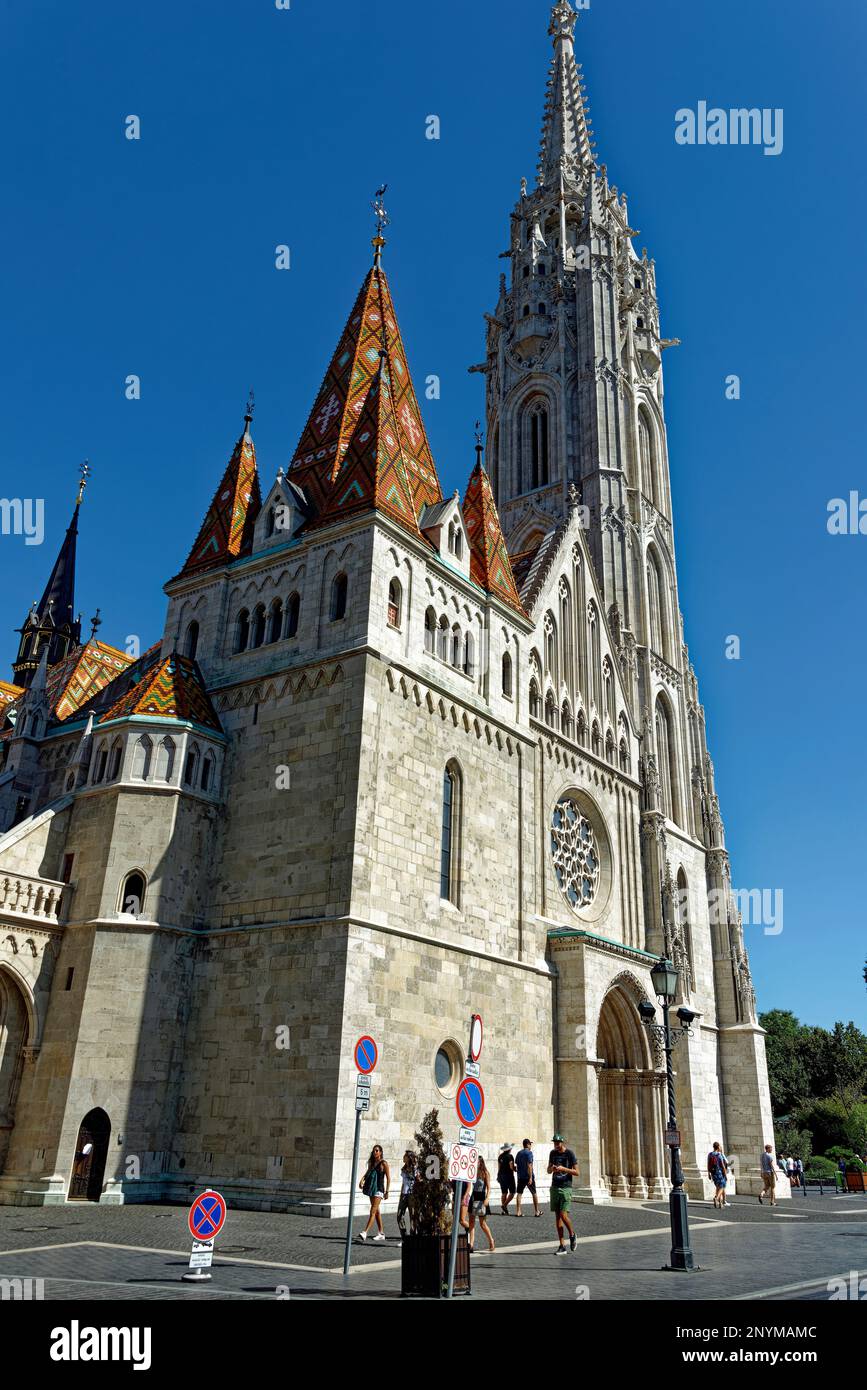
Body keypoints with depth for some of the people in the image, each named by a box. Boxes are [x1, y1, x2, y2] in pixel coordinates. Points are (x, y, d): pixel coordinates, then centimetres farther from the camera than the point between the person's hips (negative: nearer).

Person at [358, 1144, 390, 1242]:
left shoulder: (383, 1163, -7)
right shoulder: (371, 1163, 12)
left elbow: (388, 1178, -6)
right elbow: (368, 1173, 16)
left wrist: (387, 1192, -8)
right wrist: (362, 1180, -5)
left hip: (379, 1190, -7)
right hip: (371, 1189, 7)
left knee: (373, 1211, -12)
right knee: (377, 1211, 13)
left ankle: (365, 1233, -19)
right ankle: (381, 1233, 22)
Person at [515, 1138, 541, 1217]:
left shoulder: (519, 1153, 9)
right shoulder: (529, 1153, -11)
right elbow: (529, 1165, -19)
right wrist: (530, 1177, -21)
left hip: (520, 1177, 5)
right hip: (528, 1176, -5)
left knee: (519, 1193, 5)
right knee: (534, 1193, 8)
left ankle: (518, 1212, 1)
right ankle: (537, 1211, 14)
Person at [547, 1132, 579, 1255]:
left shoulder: (569, 1154, -6)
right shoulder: (552, 1153, 9)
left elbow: (576, 1172, -6)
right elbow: (548, 1170, 16)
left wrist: (563, 1169, -19)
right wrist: (552, 1168, -8)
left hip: (566, 1188, -5)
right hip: (554, 1187, 5)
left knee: (563, 1215, -12)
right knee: (557, 1216, 4)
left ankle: (572, 1235, 16)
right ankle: (562, 1246, 9)